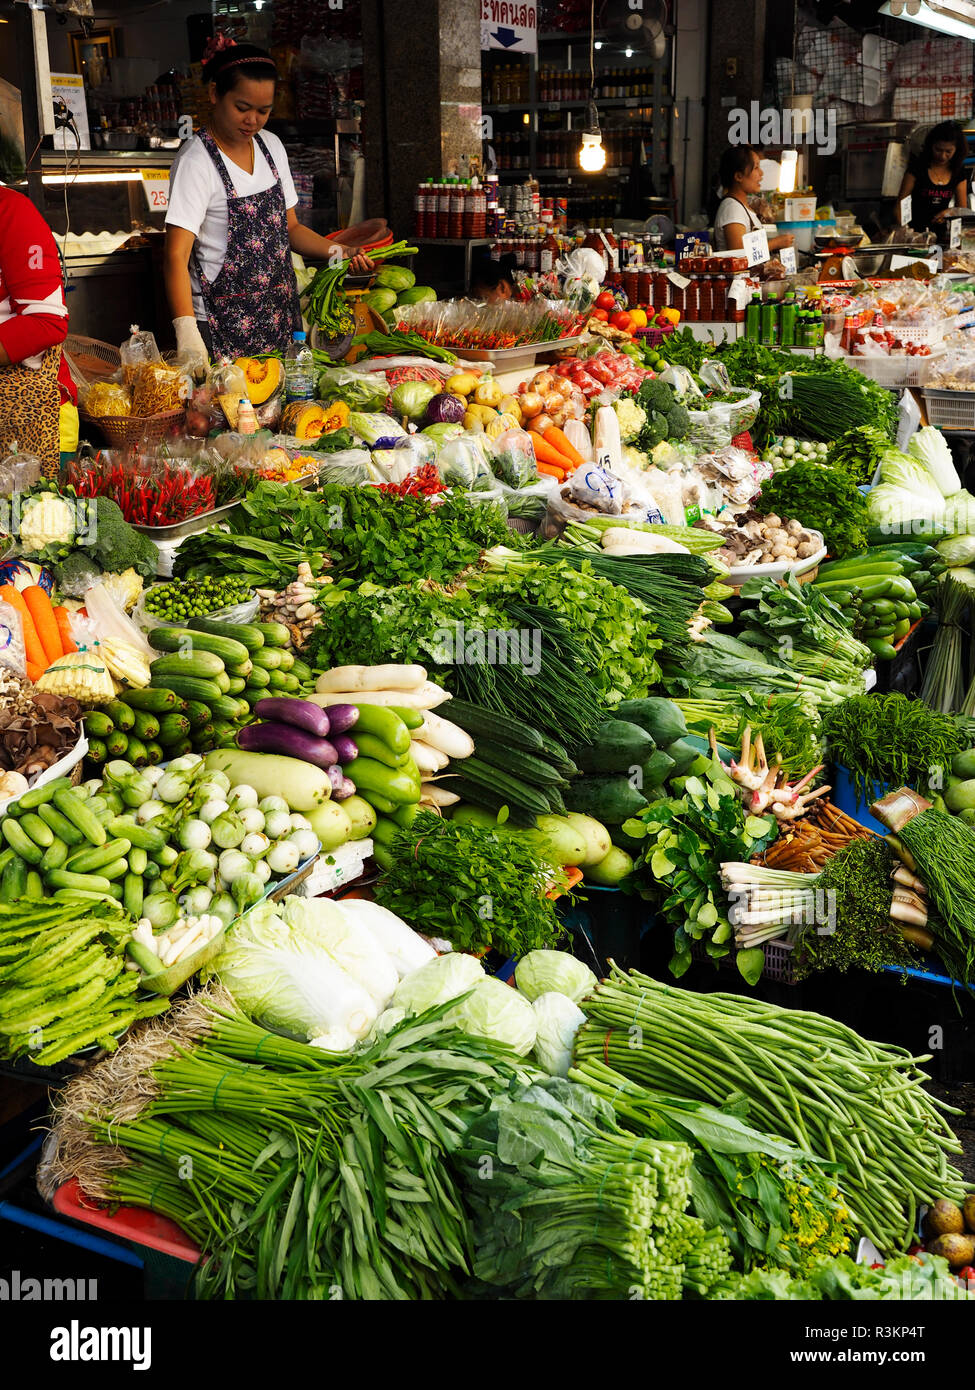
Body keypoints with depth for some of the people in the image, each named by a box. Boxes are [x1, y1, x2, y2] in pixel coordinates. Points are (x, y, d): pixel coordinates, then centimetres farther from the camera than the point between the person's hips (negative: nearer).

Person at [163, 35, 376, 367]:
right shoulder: (196, 161, -13)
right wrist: (186, 329, -36)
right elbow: (176, 255, -22)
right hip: (225, 322, -6)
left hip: (280, 312, 6)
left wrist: (335, 250, -2)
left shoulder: (271, 146, 8)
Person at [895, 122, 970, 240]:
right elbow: (900, 204, -5)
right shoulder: (917, 167, -2)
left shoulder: (958, 172, 8)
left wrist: (948, 212, -9)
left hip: (941, 233, 2)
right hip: (914, 230, -2)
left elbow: (962, 208, 15)